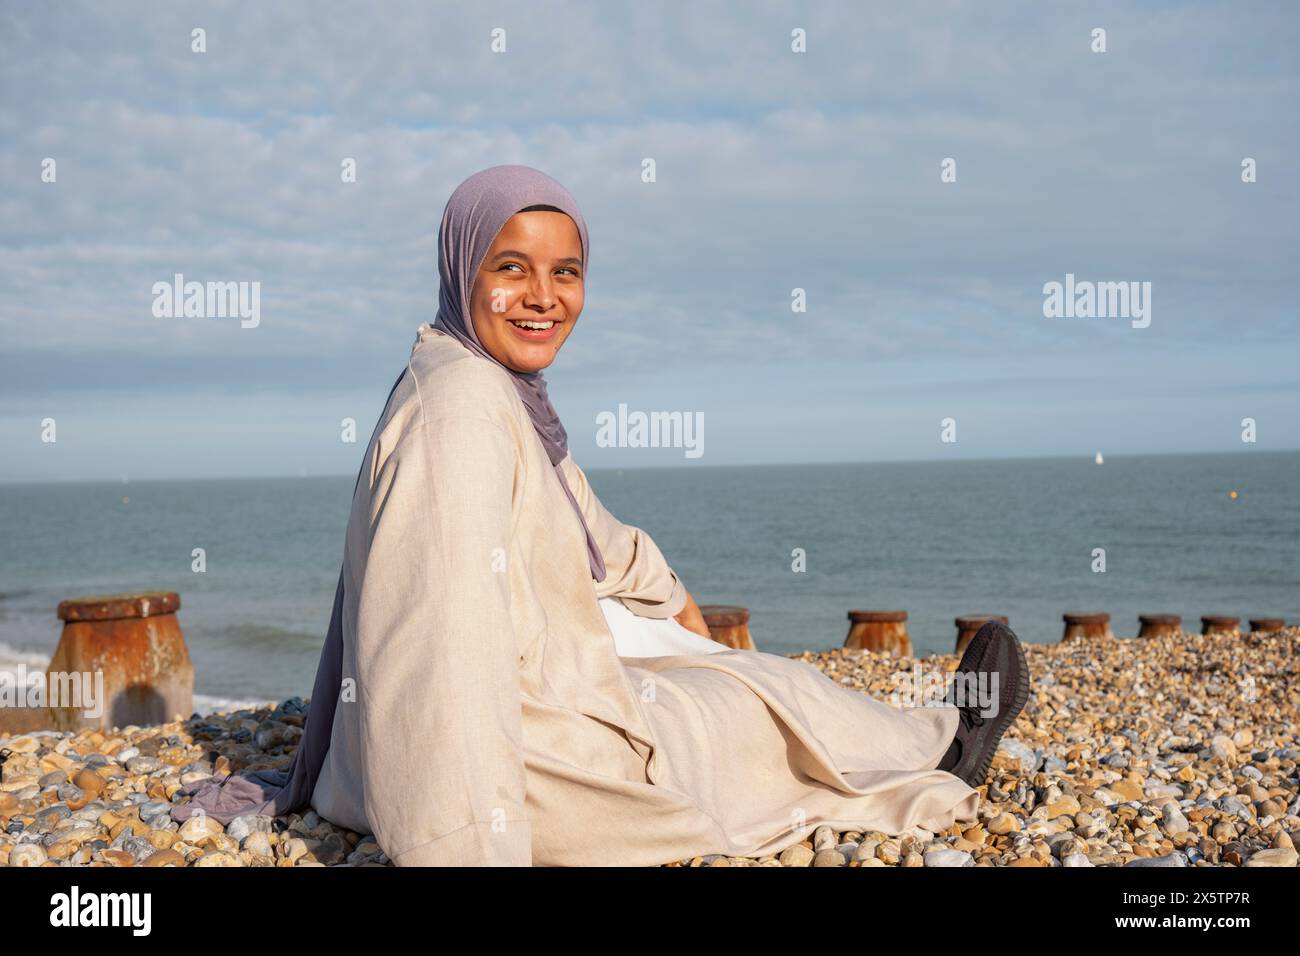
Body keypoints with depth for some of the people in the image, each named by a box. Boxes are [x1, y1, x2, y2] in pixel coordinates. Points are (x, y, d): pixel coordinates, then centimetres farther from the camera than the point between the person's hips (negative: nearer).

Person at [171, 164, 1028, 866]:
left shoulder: (510, 391, 4)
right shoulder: (459, 406, -25)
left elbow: (588, 532, 21)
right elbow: (450, 647, -33)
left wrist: (670, 593, 34)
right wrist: (476, 844, -34)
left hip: (542, 685, 9)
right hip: (522, 753, -9)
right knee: (776, 697, 9)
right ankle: (943, 752, 38)